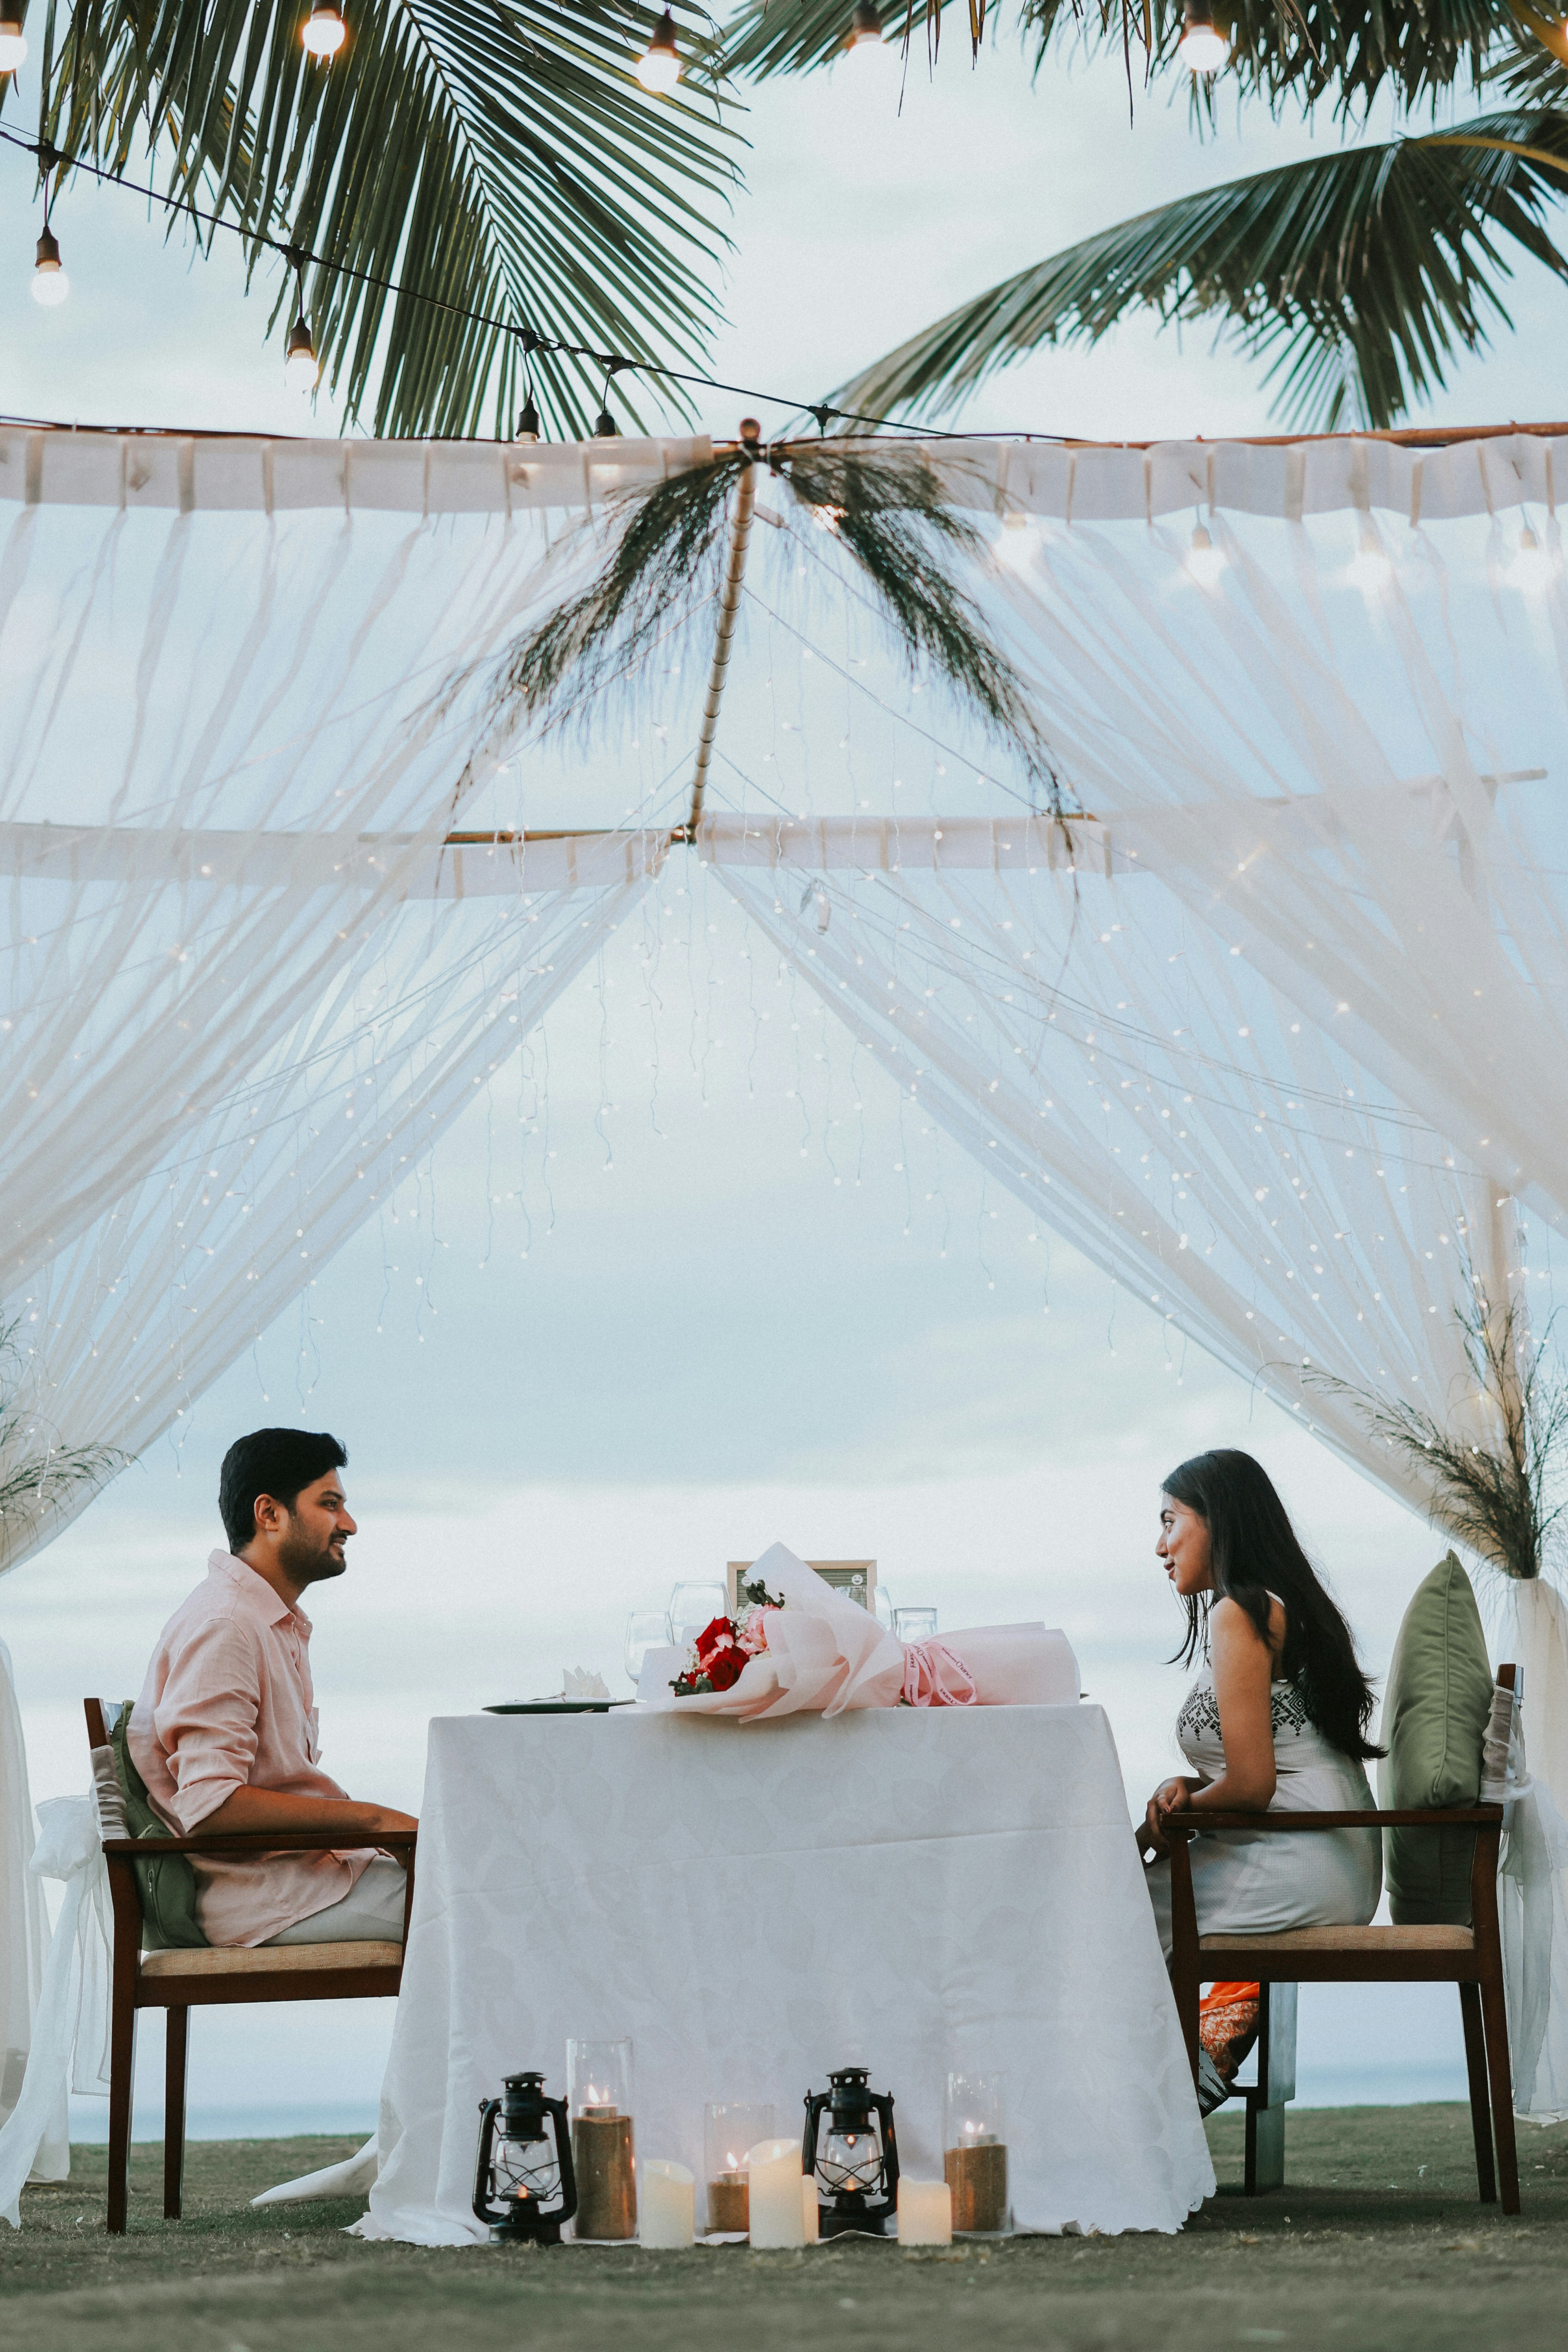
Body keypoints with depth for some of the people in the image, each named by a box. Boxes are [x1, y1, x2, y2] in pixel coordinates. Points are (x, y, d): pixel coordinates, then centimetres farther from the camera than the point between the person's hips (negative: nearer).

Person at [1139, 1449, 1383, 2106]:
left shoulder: (1238, 1614, -14)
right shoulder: (1283, 1607, 17)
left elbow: (1251, 1786, -18)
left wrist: (1178, 1805, 0)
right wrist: (1184, 1788, 3)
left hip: (1299, 1869, -10)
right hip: (1337, 1864, 10)